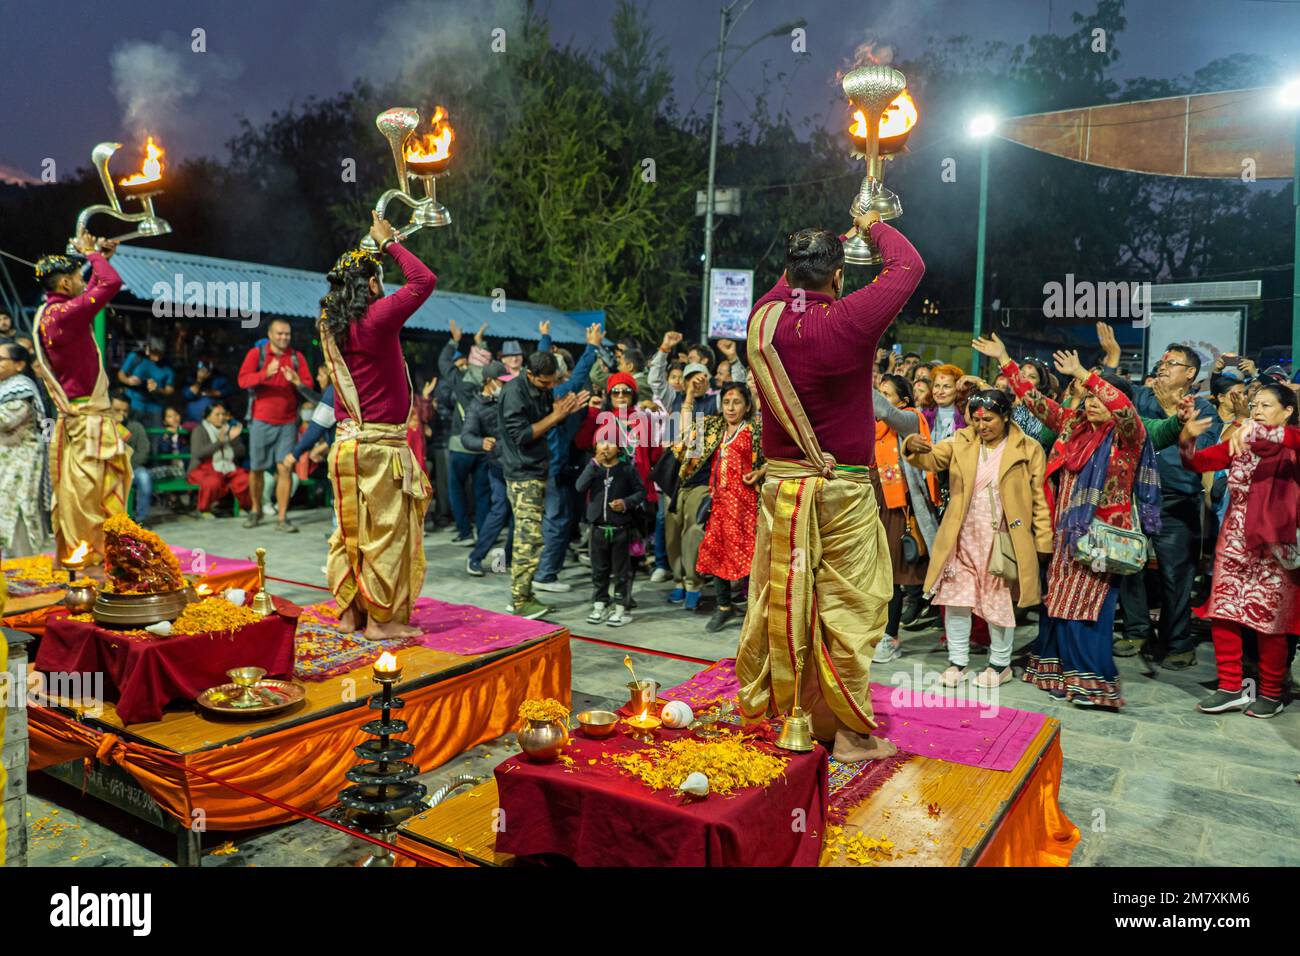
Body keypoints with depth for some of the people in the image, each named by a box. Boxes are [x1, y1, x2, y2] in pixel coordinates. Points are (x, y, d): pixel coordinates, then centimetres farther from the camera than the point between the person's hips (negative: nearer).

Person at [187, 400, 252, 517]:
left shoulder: (230, 429, 13)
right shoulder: (199, 430, 0)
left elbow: (241, 453, 6)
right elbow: (197, 453, -17)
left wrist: (234, 439, -11)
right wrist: (219, 441, -19)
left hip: (229, 469, 4)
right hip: (205, 470, -4)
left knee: (245, 480, -26)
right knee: (213, 482, -37)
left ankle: (247, 507, 2)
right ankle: (203, 509, -8)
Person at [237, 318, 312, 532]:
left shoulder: (297, 357, 7)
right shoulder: (256, 353, 2)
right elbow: (243, 380, -10)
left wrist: (296, 381, -20)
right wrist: (265, 374, -27)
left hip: (288, 422, 1)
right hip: (261, 420, 0)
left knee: (285, 468, -7)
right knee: (256, 469, 6)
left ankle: (282, 517, -4)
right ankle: (256, 511, 26)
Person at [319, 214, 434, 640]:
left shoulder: (332, 324, 9)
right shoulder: (376, 319, -15)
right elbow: (425, 280, -11)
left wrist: (380, 247, 29)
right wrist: (390, 244, 2)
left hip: (346, 441, 8)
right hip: (379, 444, -8)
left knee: (352, 529, 14)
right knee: (385, 530, 0)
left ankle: (350, 612, 22)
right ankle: (381, 619, 7)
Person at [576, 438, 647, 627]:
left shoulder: (627, 467, -5)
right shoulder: (593, 466, 2)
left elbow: (641, 491, 1)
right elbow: (580, 487, -14)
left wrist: (627, 502, -17)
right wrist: (594, 464, -20)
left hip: (621, 527, -3)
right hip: (598, 527, 3)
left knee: (621, 570, 4)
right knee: (599, 569, 12)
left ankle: (621, 609, 13)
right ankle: (600, 606, 24)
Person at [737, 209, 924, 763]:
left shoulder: (764, 319, -1)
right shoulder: (849, 321, -14)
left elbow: (786, 283, 24)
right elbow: (909, 265, 2)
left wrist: (827, 246, 33)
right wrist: (873, 227, 19)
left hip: (780, 486, 5)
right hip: (843, 493, -4)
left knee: (775, 602, 13)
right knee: (846, 608, 4)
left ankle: (757, 712, 26)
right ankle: (850, 733, 13)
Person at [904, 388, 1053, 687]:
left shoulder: (1028, 449, -2)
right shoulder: (962, 441, 6)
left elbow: (1039, 499, -1)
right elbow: (932, 458, -8)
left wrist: (1043, 542, -4)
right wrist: (913, 446, -32)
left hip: (1003, 539, -2)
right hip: (962, 537, 3)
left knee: (1000, 602, 9)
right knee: (955, 599, 5)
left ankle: (1000, 664, 25)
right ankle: (957, 662, 19)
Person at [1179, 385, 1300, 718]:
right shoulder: (1239, 443, 12)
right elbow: (1198, 462, 2)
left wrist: (1254, 430, -40)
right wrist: (1187, 439, -17)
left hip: (1273, 544, -5)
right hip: (1234, 542, 5)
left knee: (1269, 621, 4)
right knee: (1222, 615, 3)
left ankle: (1271, 694, 19)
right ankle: (1231, 688, 13)